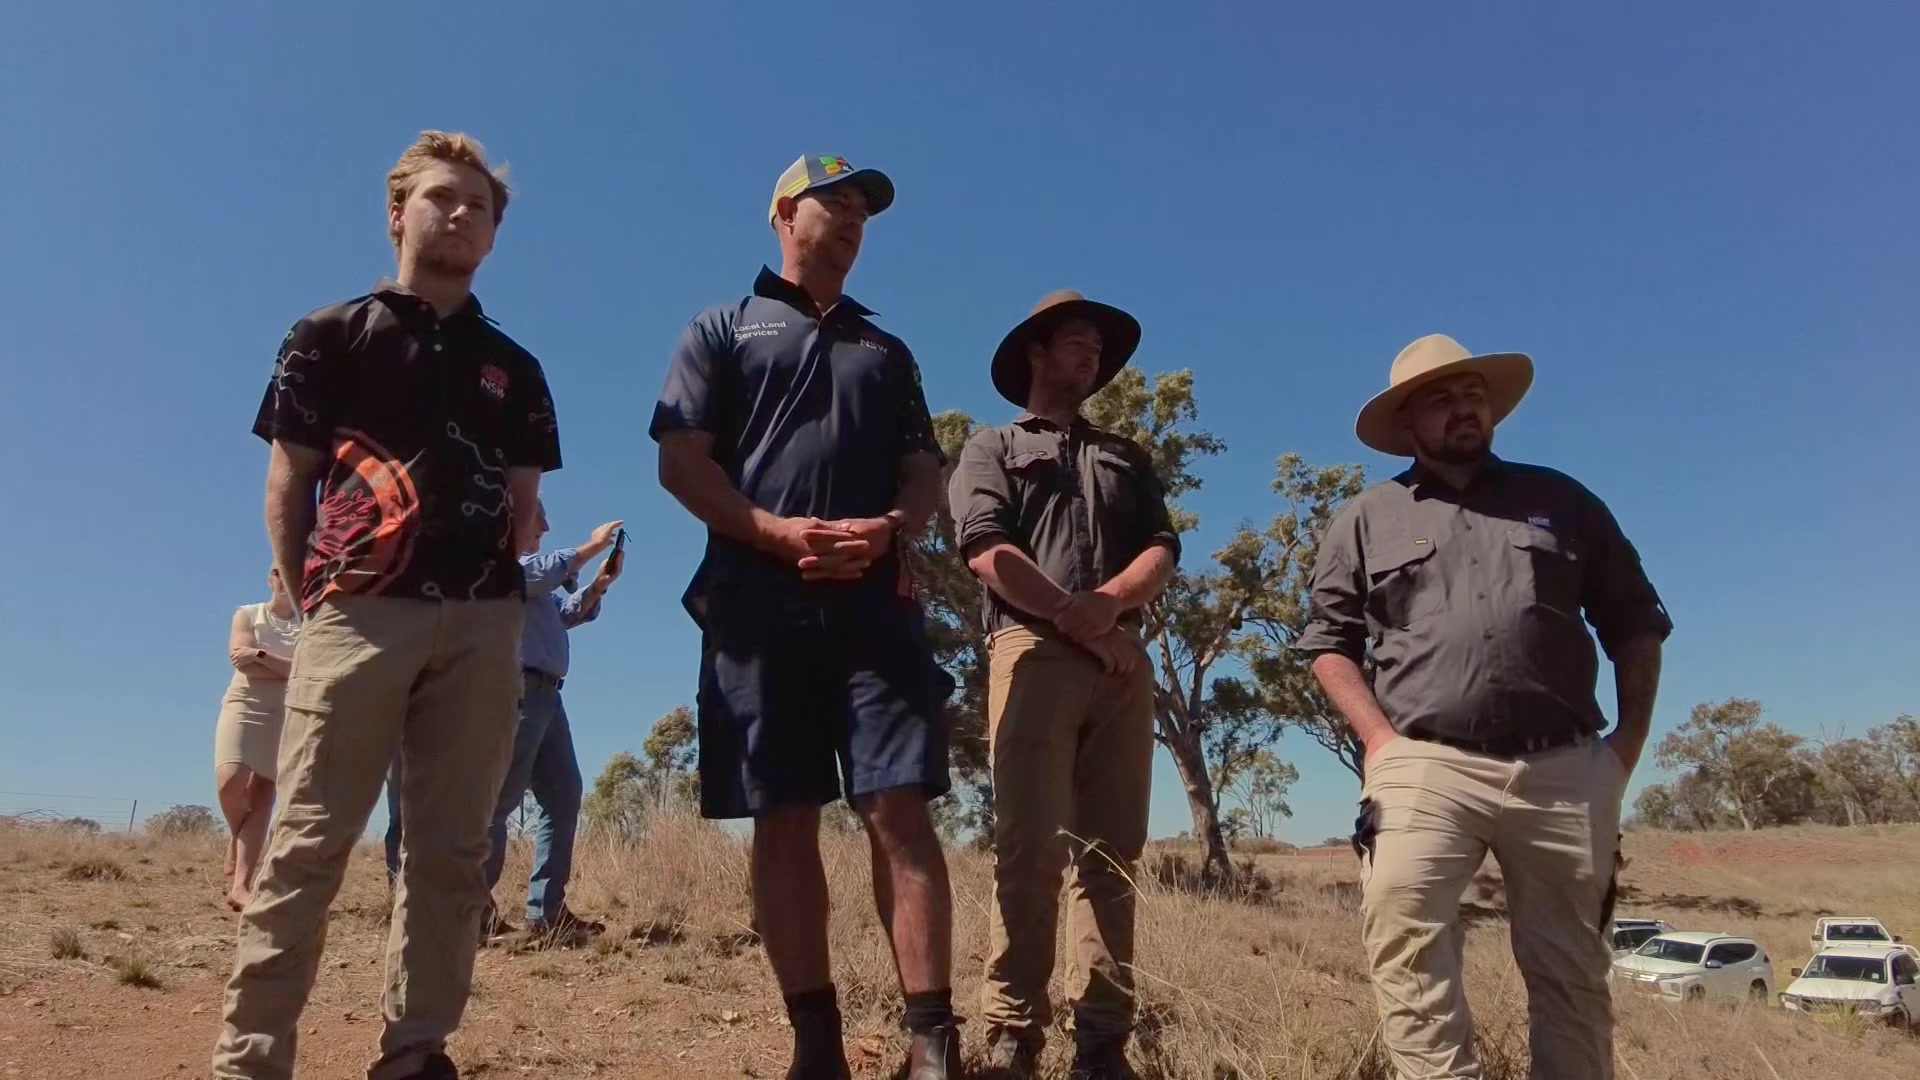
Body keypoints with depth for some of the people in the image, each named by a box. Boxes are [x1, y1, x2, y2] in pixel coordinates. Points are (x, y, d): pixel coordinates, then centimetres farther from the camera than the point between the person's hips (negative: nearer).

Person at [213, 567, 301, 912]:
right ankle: (241, 843, 10)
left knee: (262, 800, -5)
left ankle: (240, 884, -9)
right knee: (229, 782, -21)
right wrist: (288, 667, -6)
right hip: (243, 706, 0)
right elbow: (241, 661, -7)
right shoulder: (247, 614, 9)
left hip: (285, 715, 1)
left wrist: (260, 654, -13)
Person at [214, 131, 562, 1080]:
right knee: (310, 840, -5)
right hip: (361, 611, -3)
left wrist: (491, 592, 4)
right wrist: (314, 605, 0)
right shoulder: (331, 337, 9)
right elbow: (287, 484, 6)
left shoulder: (513, 367, 18)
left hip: (482, 622, 3)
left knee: (452, 849, 3)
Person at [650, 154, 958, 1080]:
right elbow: (680, 463, 3)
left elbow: (925, 476, 16)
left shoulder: (887, 352, 25)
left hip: (875, 602, 2)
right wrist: (778, 531, -13)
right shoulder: (721, 331, 15)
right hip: (758, 602, -1)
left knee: (900, 810, -8)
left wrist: (887, 531, -8)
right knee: (783, 822, -1)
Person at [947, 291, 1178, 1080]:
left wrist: (1110, 602, -10)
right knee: (1029, 848, -9)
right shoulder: (993, 449, 13)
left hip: (1122, 661, 4)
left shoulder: (1126, 457, 26)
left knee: (1111, 853, 1)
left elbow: (1162, 550, 11)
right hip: (1033, 651, -4)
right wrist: (1074, 621, -9)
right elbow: (987, 550, -3)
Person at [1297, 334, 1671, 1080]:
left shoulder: (1561, 499, 15)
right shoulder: (1366, 519, 12)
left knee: (1570, 971, 9)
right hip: (1425, 766, -2)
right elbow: (1329, 642, 9)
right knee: (1404, 941, -19)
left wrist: (1630, 740, 8)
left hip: (1564, 770, 2)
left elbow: (1635, 622, 18)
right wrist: (1382, 740, -5)